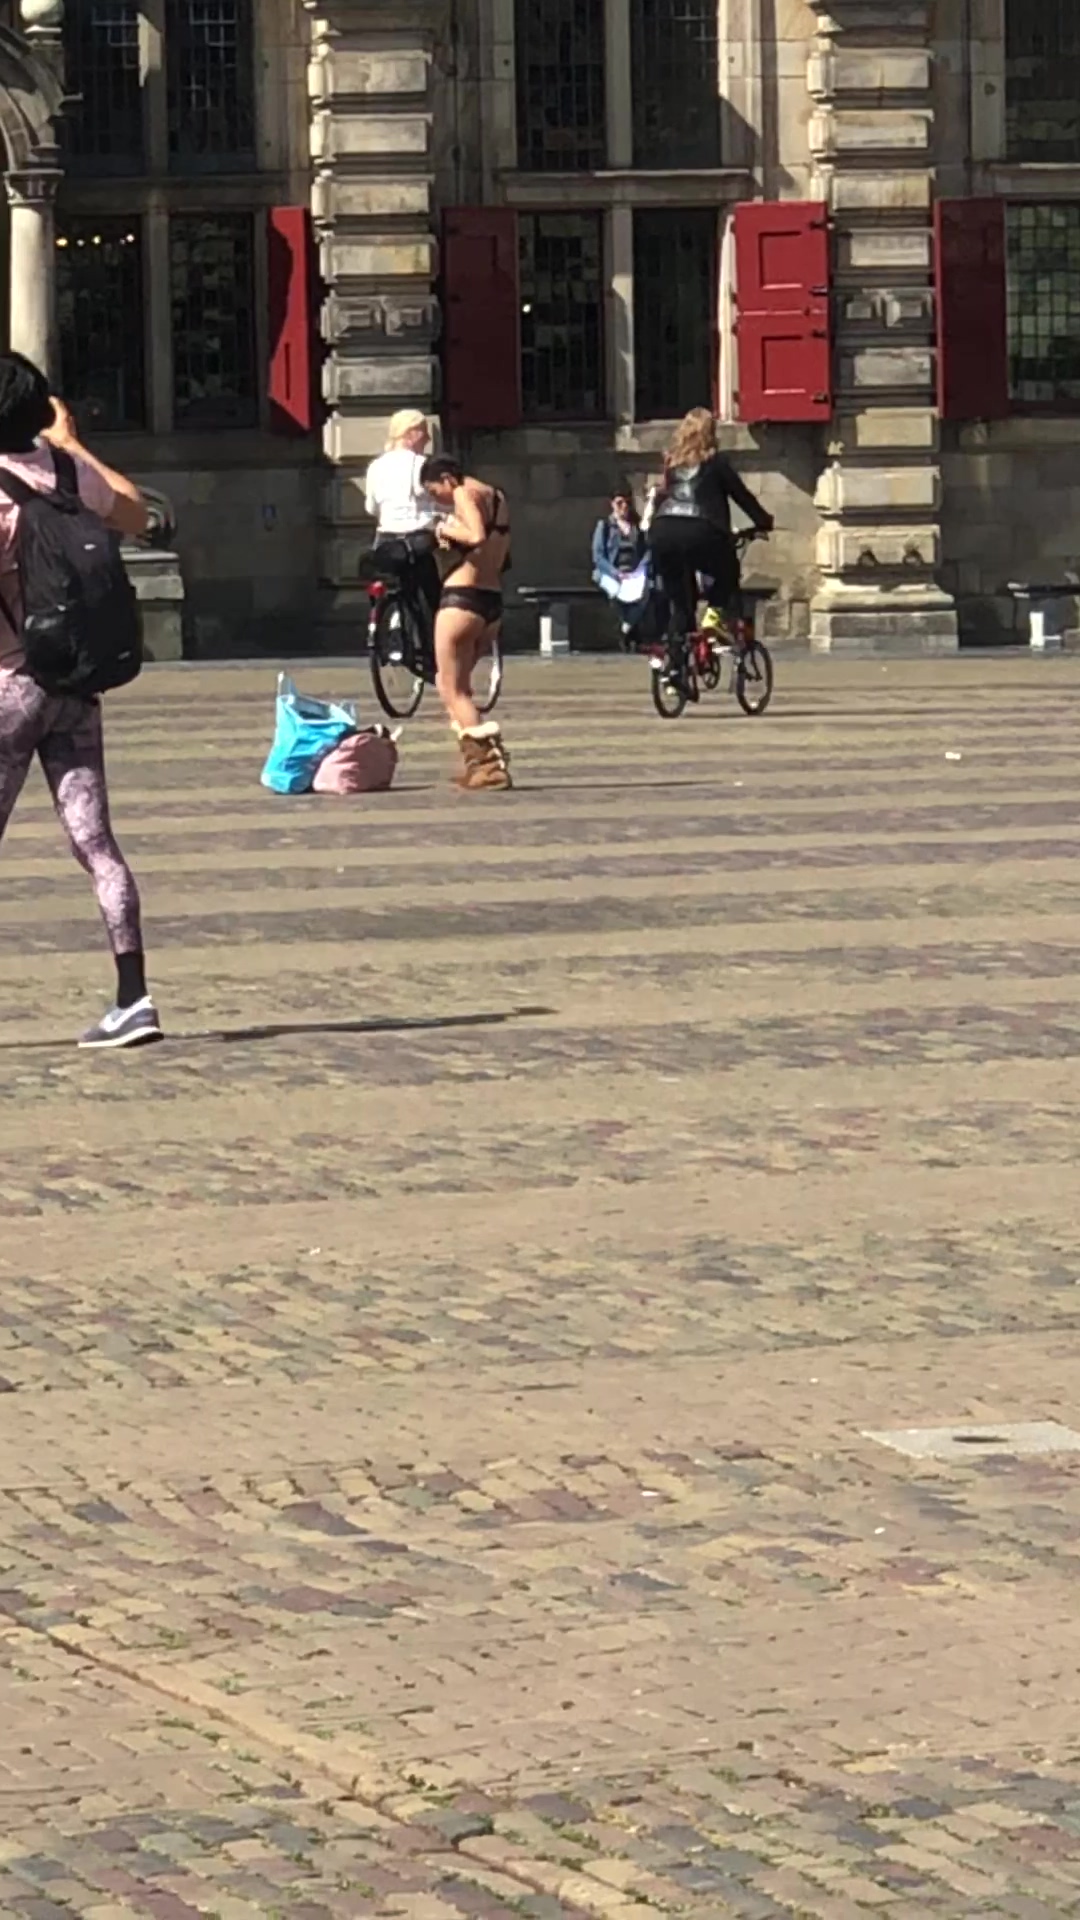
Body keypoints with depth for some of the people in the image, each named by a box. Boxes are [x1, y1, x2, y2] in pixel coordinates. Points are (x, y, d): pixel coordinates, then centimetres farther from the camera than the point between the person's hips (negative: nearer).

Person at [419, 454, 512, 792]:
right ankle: (475, 761, 15)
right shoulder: (496, 496, 16)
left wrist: (448, 529, -10)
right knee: (449, 683, 21)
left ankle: (490, 764, -12)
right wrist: (452, 539, 11)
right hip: (494, 601, 9)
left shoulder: (465, 494, -9)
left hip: (463, 596, -9)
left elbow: (477, 536, -27)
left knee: (453, 690, -3)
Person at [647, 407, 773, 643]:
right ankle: (715, 612, -1)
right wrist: (764, 522, 25)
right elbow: (741, 494, 14)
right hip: (699, 533, -4)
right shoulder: (714, 462, 10)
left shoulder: (671, 463, 21)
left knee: (681, 603, 14)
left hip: (662, 533, 4)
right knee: (727, 571, 22)